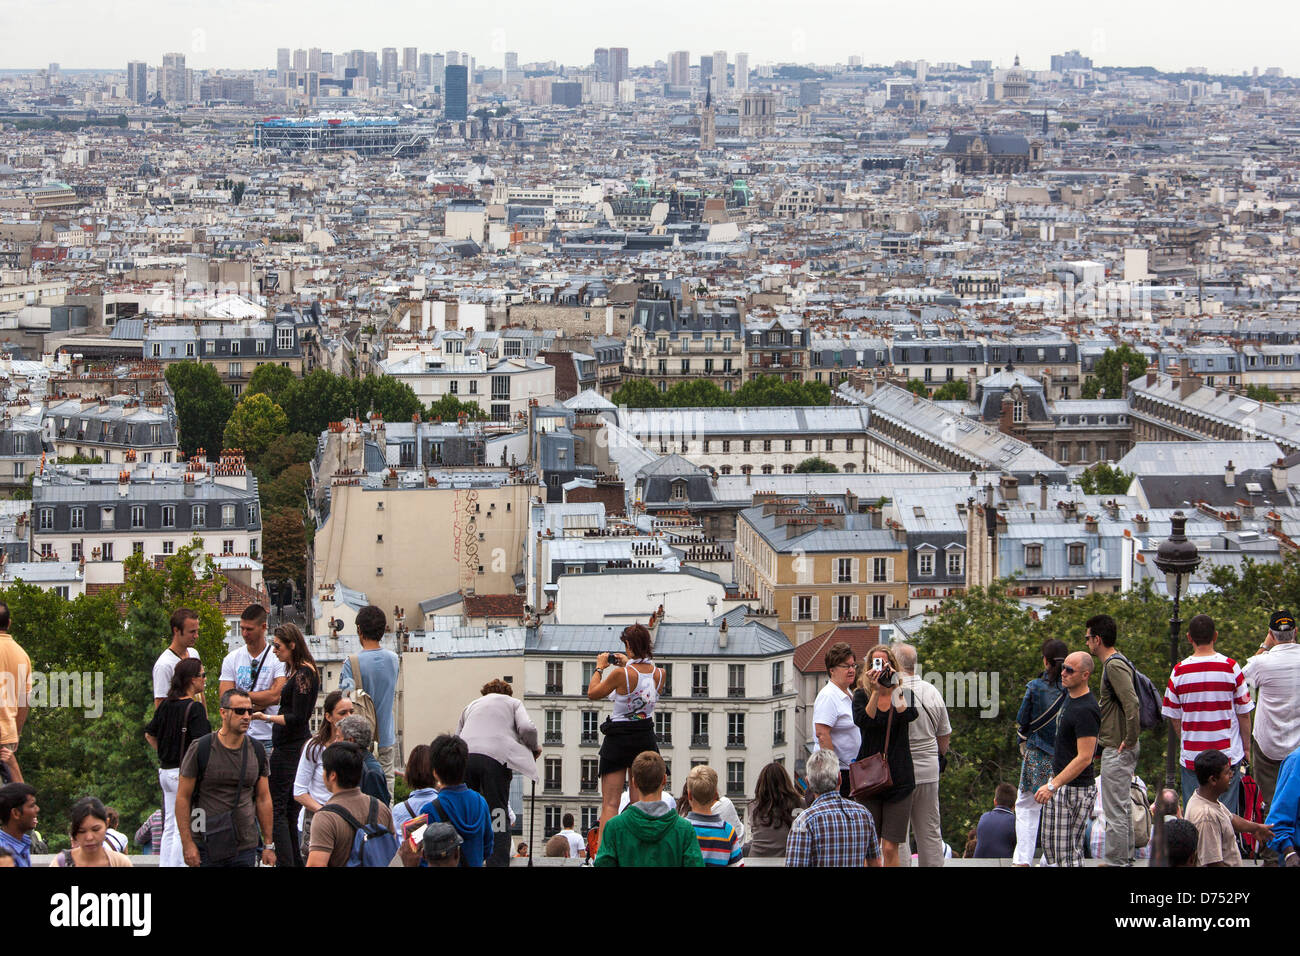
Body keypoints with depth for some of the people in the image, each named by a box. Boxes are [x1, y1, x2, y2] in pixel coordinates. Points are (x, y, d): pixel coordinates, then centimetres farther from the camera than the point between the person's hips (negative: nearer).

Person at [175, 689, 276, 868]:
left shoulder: (256, 751, 8)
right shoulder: (200, 749, -6)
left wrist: (269, 845, 10)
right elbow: (183, 797, -4)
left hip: (246, 847, 4)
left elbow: (263, 798, 13)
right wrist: (187, 844, -10)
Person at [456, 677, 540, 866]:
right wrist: (534, 749, 20)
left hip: (464, 757, 3)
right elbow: (527, 728, 5)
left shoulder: (471, 706, 33)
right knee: (497, 814, -2)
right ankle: (498, 862, -13)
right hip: (496, 757, -3)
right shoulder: (512, 703, 22)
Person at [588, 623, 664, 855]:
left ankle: (602, 853, -8)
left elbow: (592, 693, -4)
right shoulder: (659, 673, -4)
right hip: (646, 737, 4)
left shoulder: (621, 674, -19)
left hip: (619, 739, -4)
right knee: (640, 802, 10)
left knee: (610, 803, -2)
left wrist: (600, 667, 10)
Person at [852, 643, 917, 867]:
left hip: (898, 779, 0)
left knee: (890, 848, -5)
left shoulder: (903, 695, 7)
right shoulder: (861, 695, 5)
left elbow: (909, 715, -15)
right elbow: (863, 721, -14)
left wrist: (894, 688, -16)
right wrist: (876, 691, -19)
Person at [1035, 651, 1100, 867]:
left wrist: (1053, 786, -26)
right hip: (1059, 783, 10)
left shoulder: (1086, 711, -21)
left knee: (1067, 852, -8)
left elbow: (1084, 758, -24)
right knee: (1050, 847, 13)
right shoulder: (1070, 700, 12)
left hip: (1075, 789, -10)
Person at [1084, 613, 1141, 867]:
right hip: (1118, 749, 11)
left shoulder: (1115, 666, -18)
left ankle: (1117, 861, -2)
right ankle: (1125, 857, 25)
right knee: (1122, 807, 17)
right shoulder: (1117, 662, 15)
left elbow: (1132, 705, -28)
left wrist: (1129, 740, -21)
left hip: (1117, 750, -11)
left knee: (1115, 810, -6)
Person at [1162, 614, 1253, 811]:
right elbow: (1244, 714, -1)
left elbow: (1174, 718, 4)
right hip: (1228, 754, -1)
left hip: (1191, 756, 1)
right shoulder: (1230, 667, -6)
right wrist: (1245, 748, 12)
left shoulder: (1179, 671, -3)